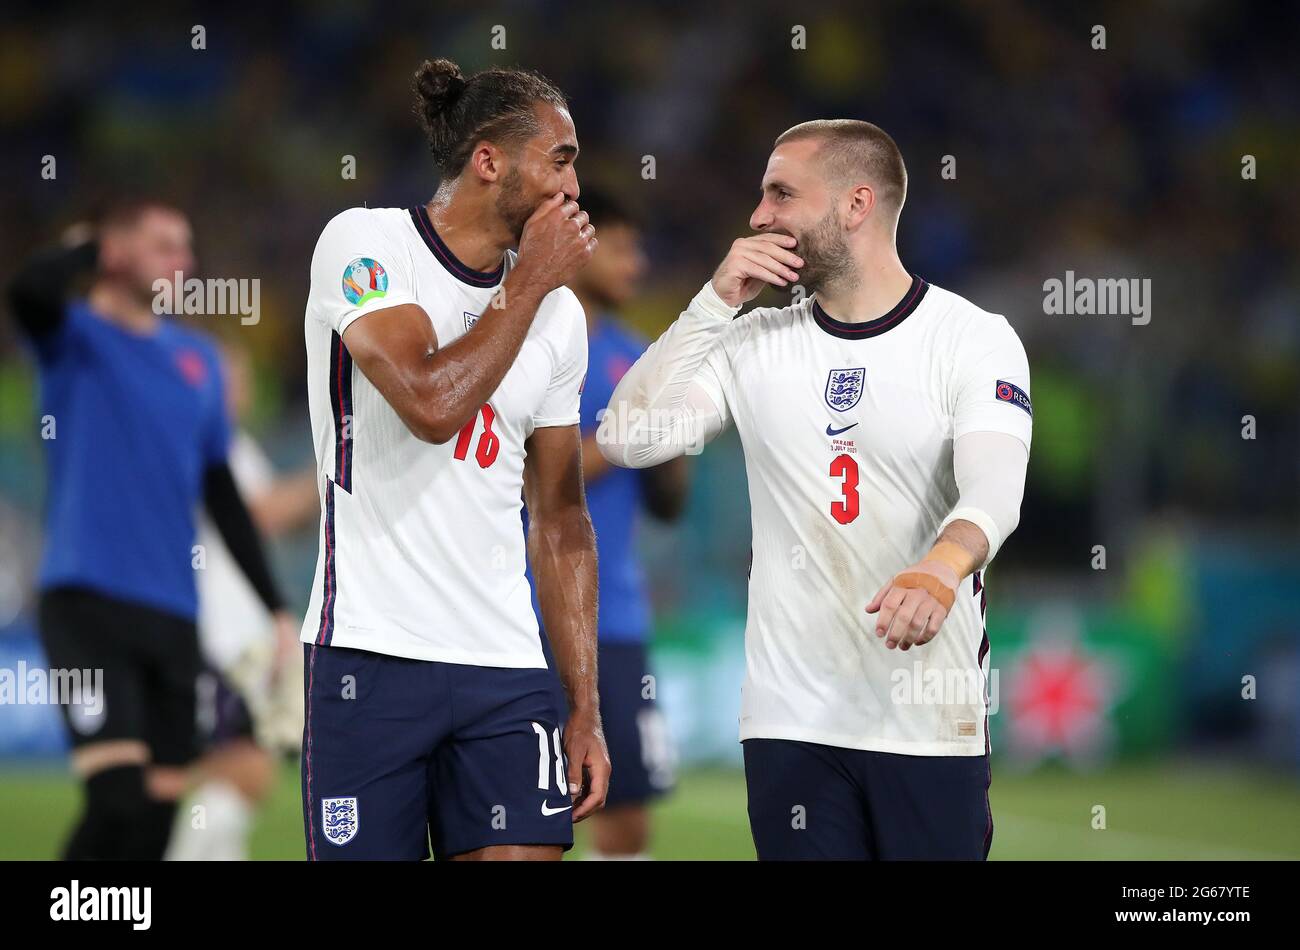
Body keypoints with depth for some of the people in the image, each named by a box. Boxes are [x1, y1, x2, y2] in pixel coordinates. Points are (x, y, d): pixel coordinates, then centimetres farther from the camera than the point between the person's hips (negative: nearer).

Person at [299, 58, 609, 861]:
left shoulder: (560, 313, 13)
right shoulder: (365, 244, -4)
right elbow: (432, 404, -20)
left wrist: (587, 710, 11)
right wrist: (532, 281, -8)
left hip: (507, 673, 5)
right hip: (372, 656, -5)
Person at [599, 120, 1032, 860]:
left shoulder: (975, 340, -4)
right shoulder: (756, 345, 8)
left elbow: (993, 488, -20)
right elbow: (627, 438, -1)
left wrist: (942, 566, -42)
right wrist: (716, 302, -4)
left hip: (932, 723, -3)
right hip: (790, 721, 3)